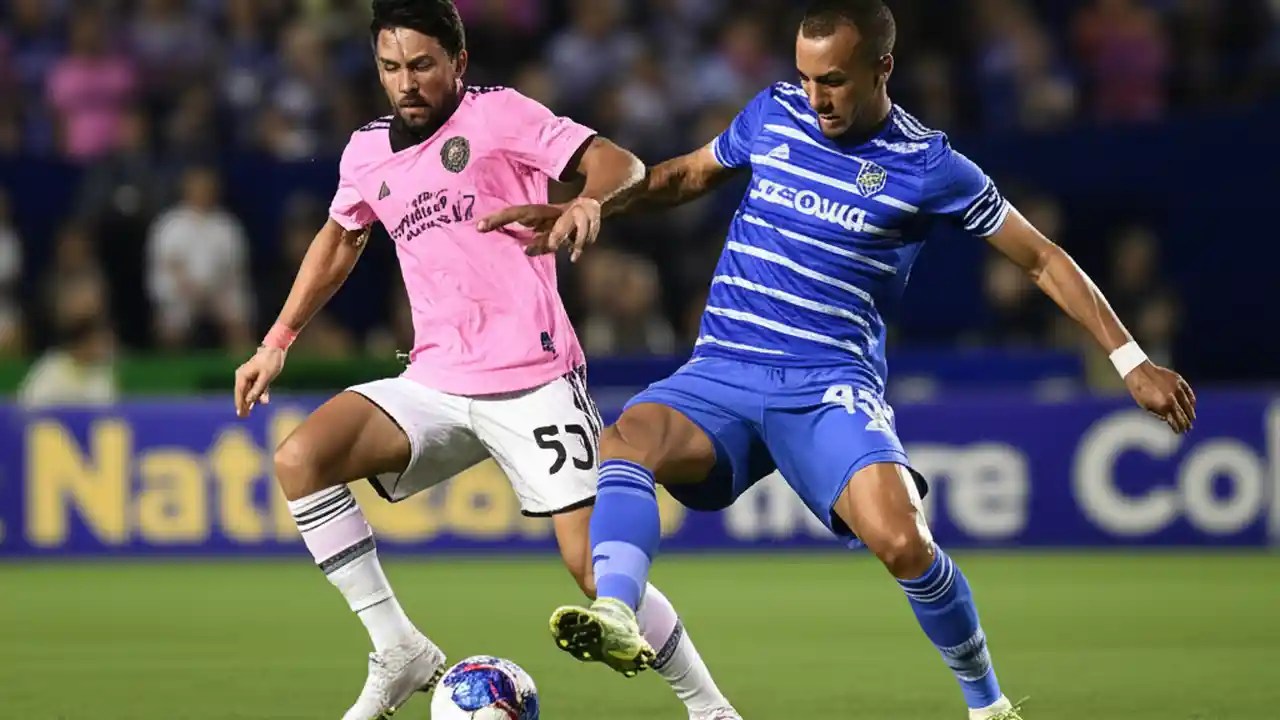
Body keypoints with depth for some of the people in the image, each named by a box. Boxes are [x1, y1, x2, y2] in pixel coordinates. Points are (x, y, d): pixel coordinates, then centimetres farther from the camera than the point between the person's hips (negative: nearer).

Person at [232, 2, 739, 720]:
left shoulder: (499, 114, -4)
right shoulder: (368, 152, 12)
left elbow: (619, 163, -13)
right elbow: (339, 240, 30)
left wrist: (588, 199, -36)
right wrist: (278, 342, 26)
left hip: (534, 380, -5)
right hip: (436, 385, 5)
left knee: (593, 566, -12)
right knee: (300, 458, -17)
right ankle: (400, 653, -11)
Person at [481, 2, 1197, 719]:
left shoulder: (930, 167, -3)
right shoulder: (774, 114, 8)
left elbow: (1045, 260, 4)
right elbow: (689, 174, 27)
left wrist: (1132, 361, 0)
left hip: (831, 385, -3)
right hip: (721, 372, 3)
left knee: (903, 543, -26)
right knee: (626, 440, -30)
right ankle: (616, 619, -52)